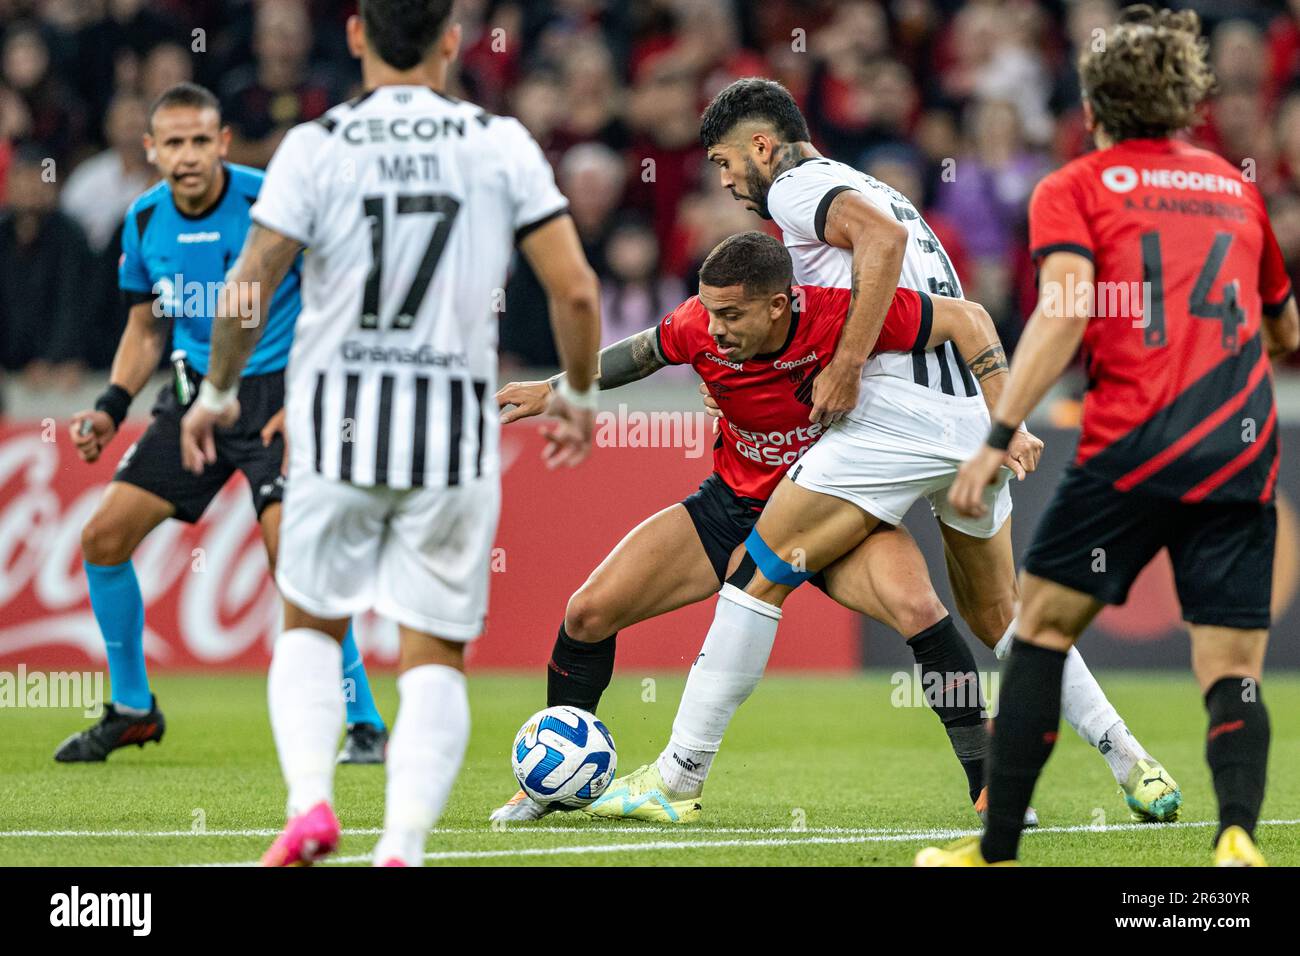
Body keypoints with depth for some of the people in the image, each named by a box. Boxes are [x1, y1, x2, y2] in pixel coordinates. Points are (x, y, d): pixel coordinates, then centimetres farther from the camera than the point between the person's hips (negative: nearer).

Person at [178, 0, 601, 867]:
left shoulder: (315, 147, -4)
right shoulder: (502, 146, -1)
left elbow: (249, 292, -7)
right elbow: (576, 291, -3)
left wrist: (217, 392, 9)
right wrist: (579, 395, 14)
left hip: (336, 427, 0)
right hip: (454, 432, 0)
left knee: (311, 626, 20)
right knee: (436, 658, 8)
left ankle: (310, 798, -2)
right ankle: (403, 845, -9)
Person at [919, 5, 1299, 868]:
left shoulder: (1074, 189, 8)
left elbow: (1067, 312, -9)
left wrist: (998, 436, -13)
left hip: (1132, 441, -3)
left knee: (1043, 625, 12)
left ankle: (998, 849, 9)